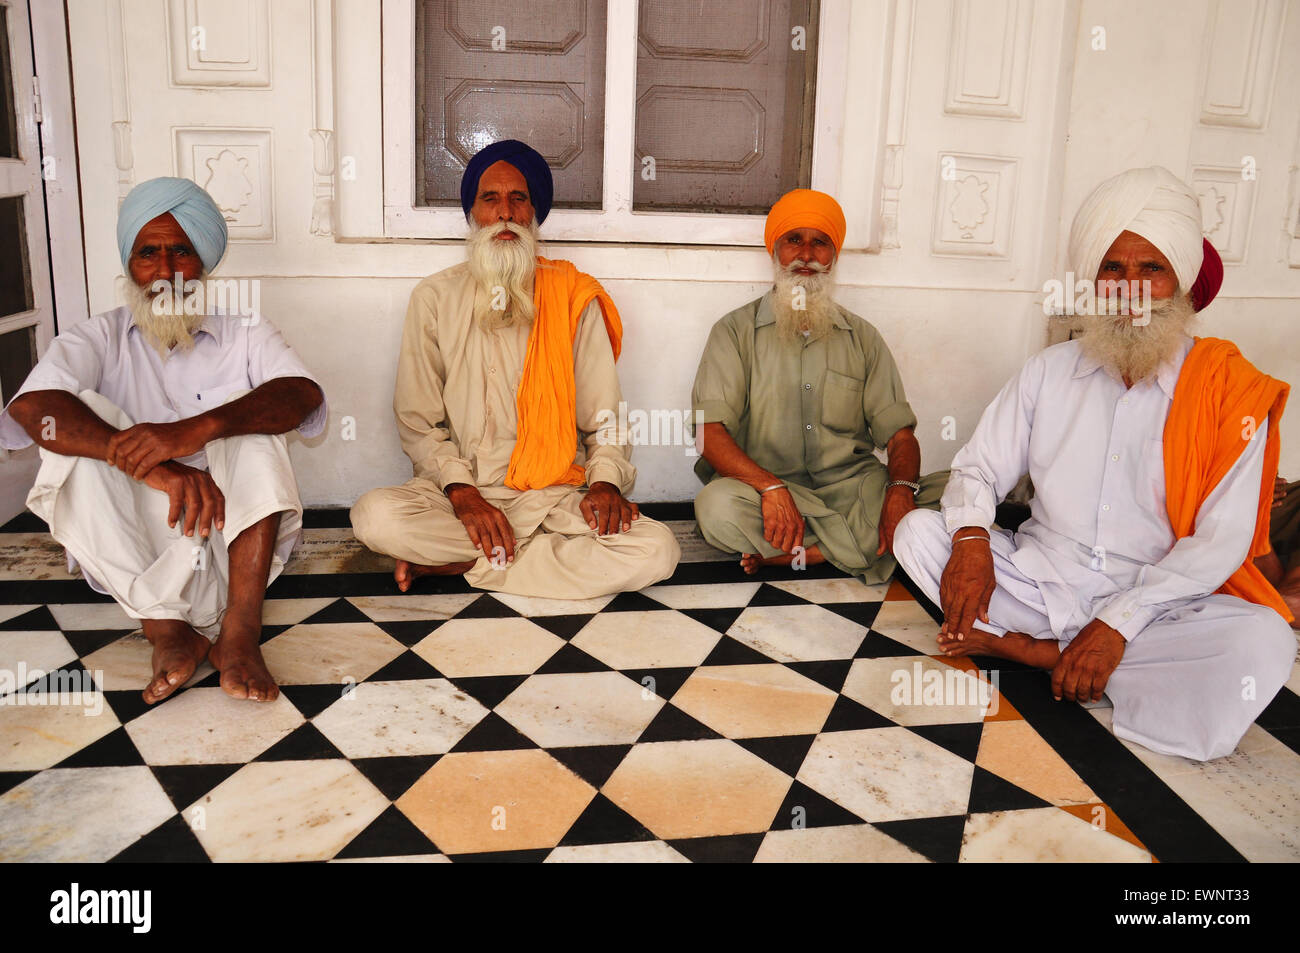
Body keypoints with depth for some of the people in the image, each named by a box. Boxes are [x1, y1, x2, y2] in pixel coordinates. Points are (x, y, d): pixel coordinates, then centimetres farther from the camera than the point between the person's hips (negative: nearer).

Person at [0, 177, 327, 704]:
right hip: (127, 548, 0)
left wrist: (198, 428, -35)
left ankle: (239, 631, -33)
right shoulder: (100, 338, 5)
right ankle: (166, 628, -31)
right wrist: (153, 465, -35)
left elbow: (304, 394, -17)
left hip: (231, 533, 0)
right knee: (81, 429, -20)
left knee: (248, 417, -21)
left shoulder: (243, 332, 6)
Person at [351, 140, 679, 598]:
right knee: (376, 515, -31)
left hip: (555, 498, 2)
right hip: (462, 492, -1)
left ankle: (459, 564, -16)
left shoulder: (575, 298, 8)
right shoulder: (435, 297, 7)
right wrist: (462, 492, -13)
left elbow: (603, 415, 7)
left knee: (656, 551, -27)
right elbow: (417, 421, 4)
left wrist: (605, 480, -13)